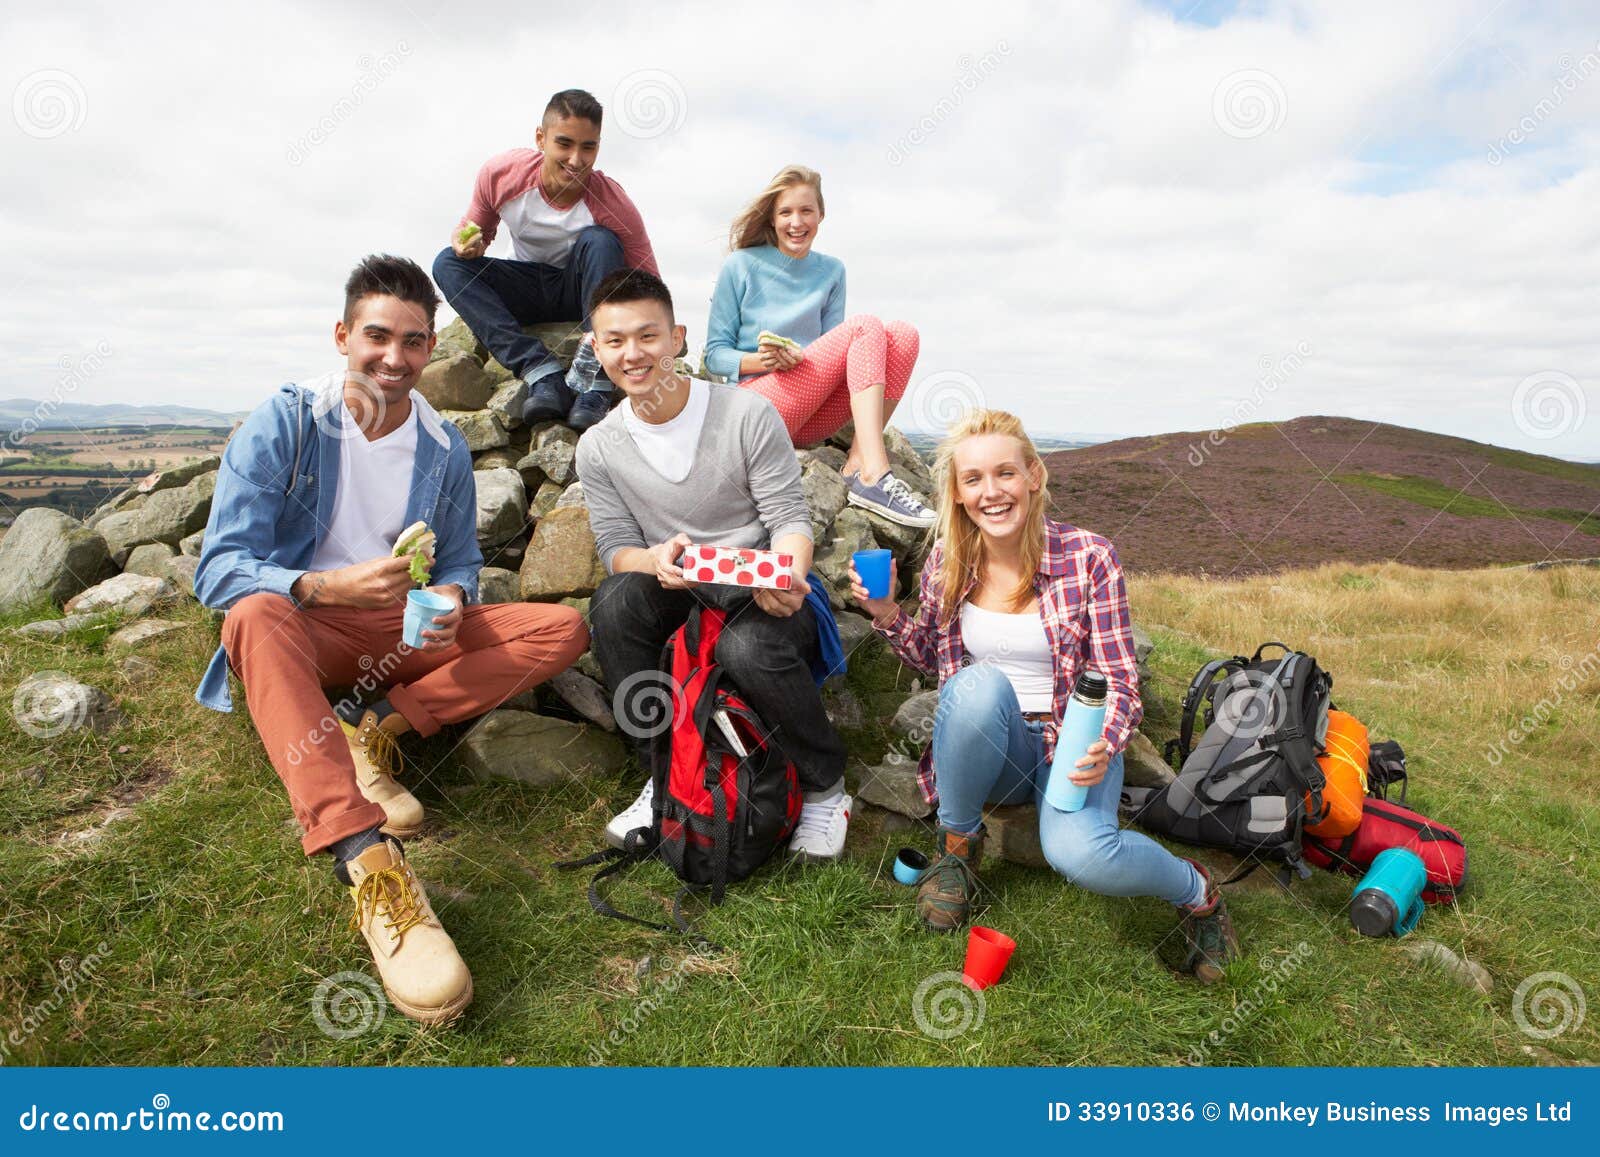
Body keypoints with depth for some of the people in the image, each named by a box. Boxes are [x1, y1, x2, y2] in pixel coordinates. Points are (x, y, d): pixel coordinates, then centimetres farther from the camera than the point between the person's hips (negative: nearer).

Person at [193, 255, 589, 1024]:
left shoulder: (445, 448, 3)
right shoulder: (280, 426, -8)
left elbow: (461, 562, 10)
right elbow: (219, 569, -15)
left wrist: (452, 600, -16)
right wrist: (331, 587, -34)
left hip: (407, 633, 4)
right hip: (306, 631, -3)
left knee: (565, 629, -13)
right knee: (257, 614, -40)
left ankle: (375, 728, -22)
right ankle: (366, 862, -52)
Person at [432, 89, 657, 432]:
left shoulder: (613, 204, -23)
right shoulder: (500, 173, -17)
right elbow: (476, 229, 1)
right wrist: (468, 243, -24)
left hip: (581, 288, -3)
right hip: (527, 289, 3)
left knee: (599, 241, -32)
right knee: (447, 263, -20)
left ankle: (594, 383, -37)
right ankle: (543, 374, -37)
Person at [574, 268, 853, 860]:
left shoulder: (748, 414, -10)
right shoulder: (599, 448, 0)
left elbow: (790, 518, -9)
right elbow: (616, 549, -1)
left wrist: (784, 579, -31)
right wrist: (656, 559, -25)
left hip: (764, 594, -3)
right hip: (681, 598, 3)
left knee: (748, 646, -37)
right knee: (613, 602, -29)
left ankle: (825, 787, -8)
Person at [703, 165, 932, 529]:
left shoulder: (831, 271, 16)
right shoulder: (741, 266, 4)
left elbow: (832, 353, 13)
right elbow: (715, 354, 3)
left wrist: (799, 359, -11)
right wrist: (763, 360, -18)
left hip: (812, 421, 5)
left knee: (903, 335, -16)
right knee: (865, 326, -23)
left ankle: (858, 462, -26)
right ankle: (874, 476, -37)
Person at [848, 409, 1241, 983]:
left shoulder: (1089, 558, -12)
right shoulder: (948, 560, -3)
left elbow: (1119, 679, -8)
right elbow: (933, 658, 11)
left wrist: (1104, 746, -28)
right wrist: (887, 614, -8)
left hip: (1072, 746, -2)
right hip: (988, 748, 2)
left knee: (1079, 852, -33)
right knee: (978, 684, -34)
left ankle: (1197, 891, 3)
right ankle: (957, 843, -7)